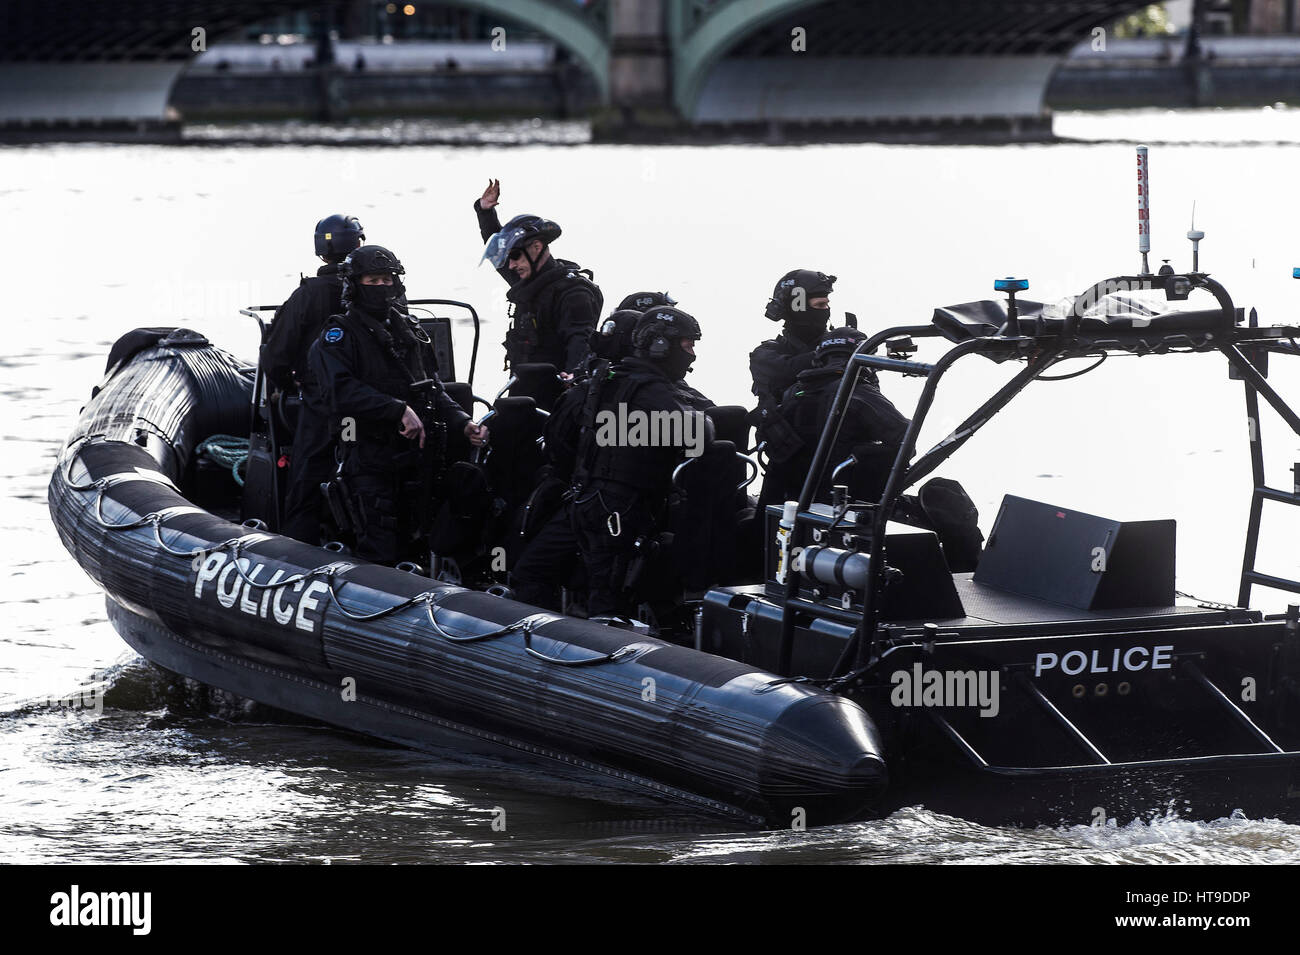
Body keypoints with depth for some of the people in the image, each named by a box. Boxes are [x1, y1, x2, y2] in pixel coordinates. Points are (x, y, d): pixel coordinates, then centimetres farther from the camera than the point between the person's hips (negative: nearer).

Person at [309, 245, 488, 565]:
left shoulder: (410, 331, 19)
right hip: (369, 460, -6)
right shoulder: (339, 335, -3)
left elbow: (433, 390, 19)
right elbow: (343, 390, -19)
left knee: (406, 541, 10)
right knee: (379, 552, -14)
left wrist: (462, 424, 1)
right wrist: (399, 410, -25)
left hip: (414, 454, 7)